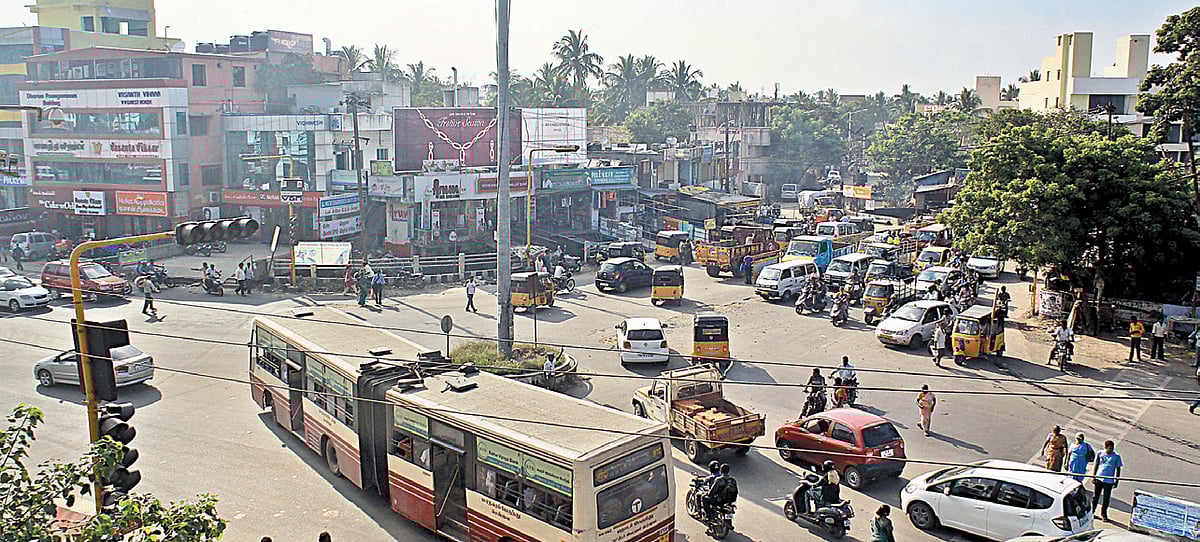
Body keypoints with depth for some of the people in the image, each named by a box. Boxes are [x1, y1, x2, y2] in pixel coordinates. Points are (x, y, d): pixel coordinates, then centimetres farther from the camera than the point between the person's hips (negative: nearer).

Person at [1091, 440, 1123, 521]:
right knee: (1095, 496, 8)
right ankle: (1091, 511, 20)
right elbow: (1095, 465, 9)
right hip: (1098, 478, 1)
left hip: (1109, 480, -1)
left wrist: (1116, 481, 1)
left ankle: (1103, 513, 22)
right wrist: (1093, 476, 5)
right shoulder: (1100, 454, 1)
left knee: (1106, 498, 7)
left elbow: (1118, 469, 3)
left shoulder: (1116, 456, -3)